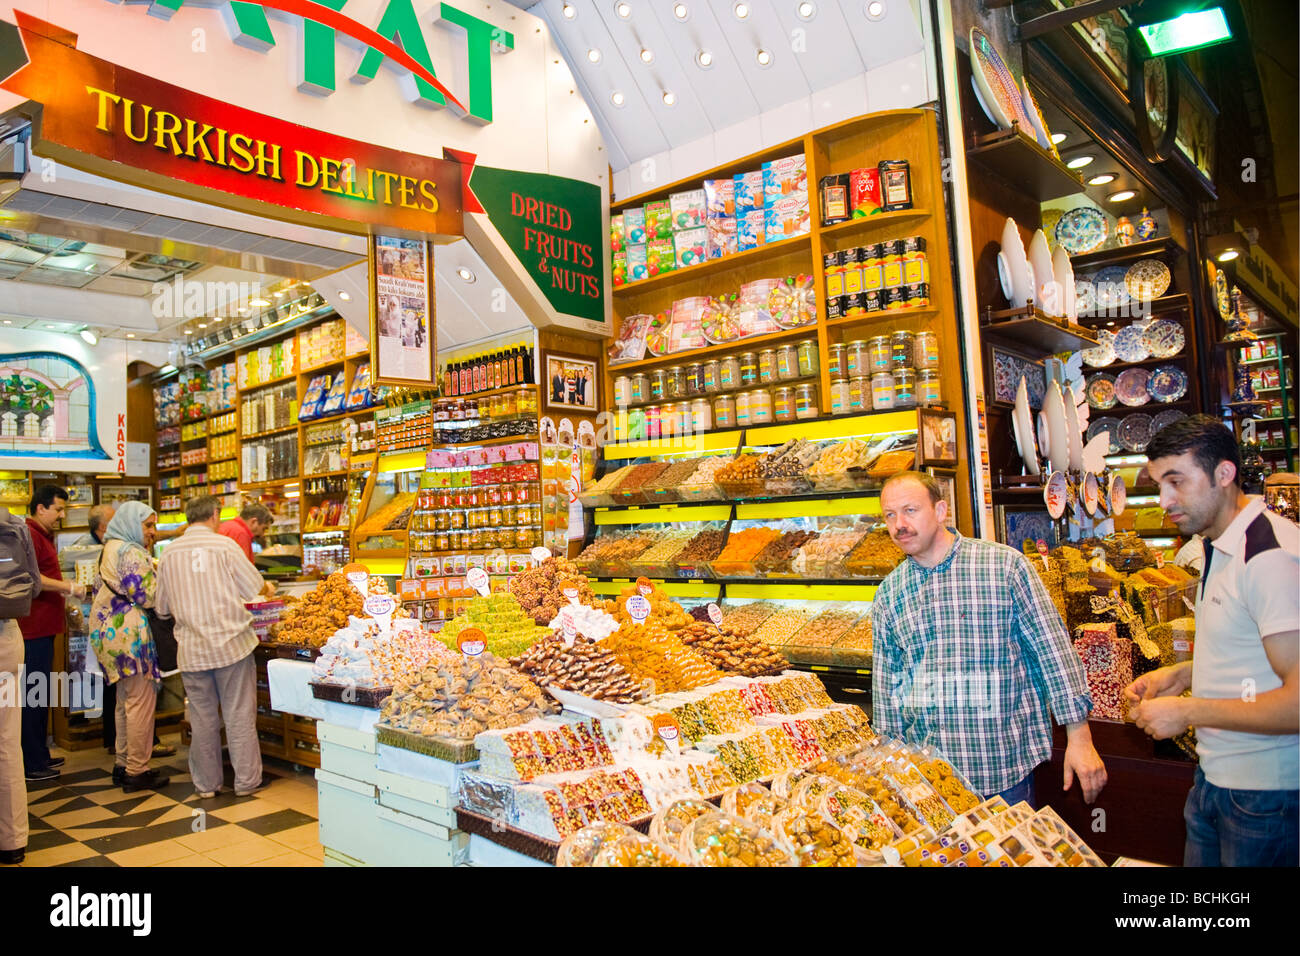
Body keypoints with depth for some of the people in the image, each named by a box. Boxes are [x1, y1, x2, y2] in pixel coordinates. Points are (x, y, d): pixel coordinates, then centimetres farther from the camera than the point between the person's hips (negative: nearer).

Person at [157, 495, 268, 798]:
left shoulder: (169, 553, 3)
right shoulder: (224, 545, -9)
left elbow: (162, 607, 11)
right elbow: (254, 588, -4)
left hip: (191, 648, 3)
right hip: (231, 642, -3)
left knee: (202, 717, 13)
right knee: (239, 715, 5)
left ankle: (206, 783, 21)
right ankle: (246, 780, 12)